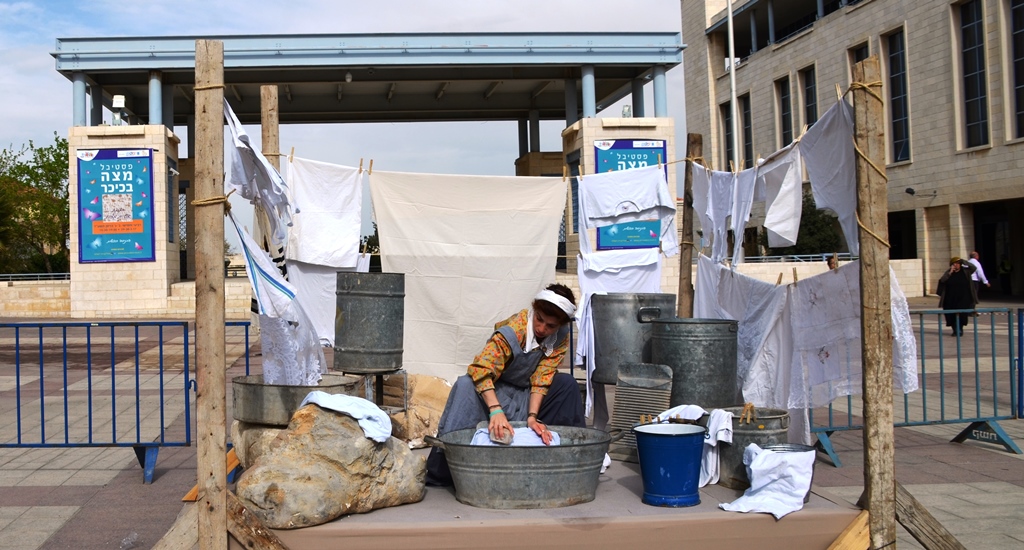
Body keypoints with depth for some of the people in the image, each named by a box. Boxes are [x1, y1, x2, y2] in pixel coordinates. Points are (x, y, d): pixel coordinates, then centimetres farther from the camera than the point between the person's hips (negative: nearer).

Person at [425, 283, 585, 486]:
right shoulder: (512, 331, -27)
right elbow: (481, 370, -38)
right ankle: (439, 474, -35)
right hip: (496, 390, -4)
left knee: (567, 384, -18)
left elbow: (542, 378, -16)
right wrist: (496, 411, -50)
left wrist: (532, 417, -30)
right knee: (466, 386, -34)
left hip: (528, 397, 4)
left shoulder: (561, 338, -12)